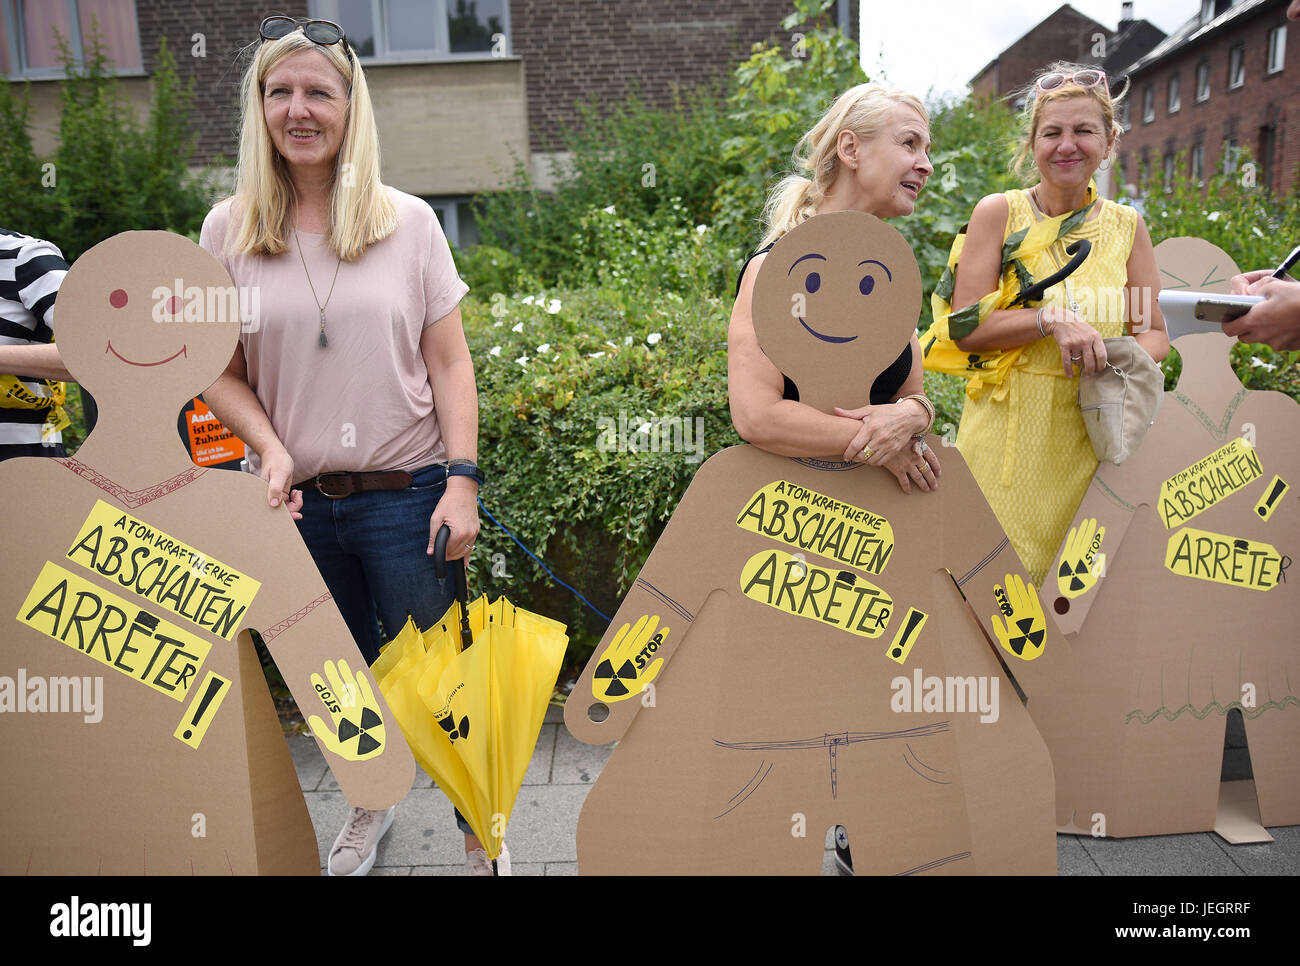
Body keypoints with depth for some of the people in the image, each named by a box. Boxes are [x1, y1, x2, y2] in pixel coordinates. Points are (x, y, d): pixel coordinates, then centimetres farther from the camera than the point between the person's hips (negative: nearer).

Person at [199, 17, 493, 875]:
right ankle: (368, 804, 44)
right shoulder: (229, 232, 3)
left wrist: (461, 477, -10)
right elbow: (221, 373, 7)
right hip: (297, 502, 3)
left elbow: (450, 363, -1)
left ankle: (480, 831, 26)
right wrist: (269, 449, -10)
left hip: (406, 494, -2)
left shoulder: (409, 222, 0)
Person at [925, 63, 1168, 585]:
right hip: (1008, 431, -3)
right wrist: (1053, 318, -20)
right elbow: (965, 328, -7)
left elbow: (1155, 332, 14)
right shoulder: (998, 213, 0)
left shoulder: (1126, 225, 9)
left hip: (1091, 435, 3)